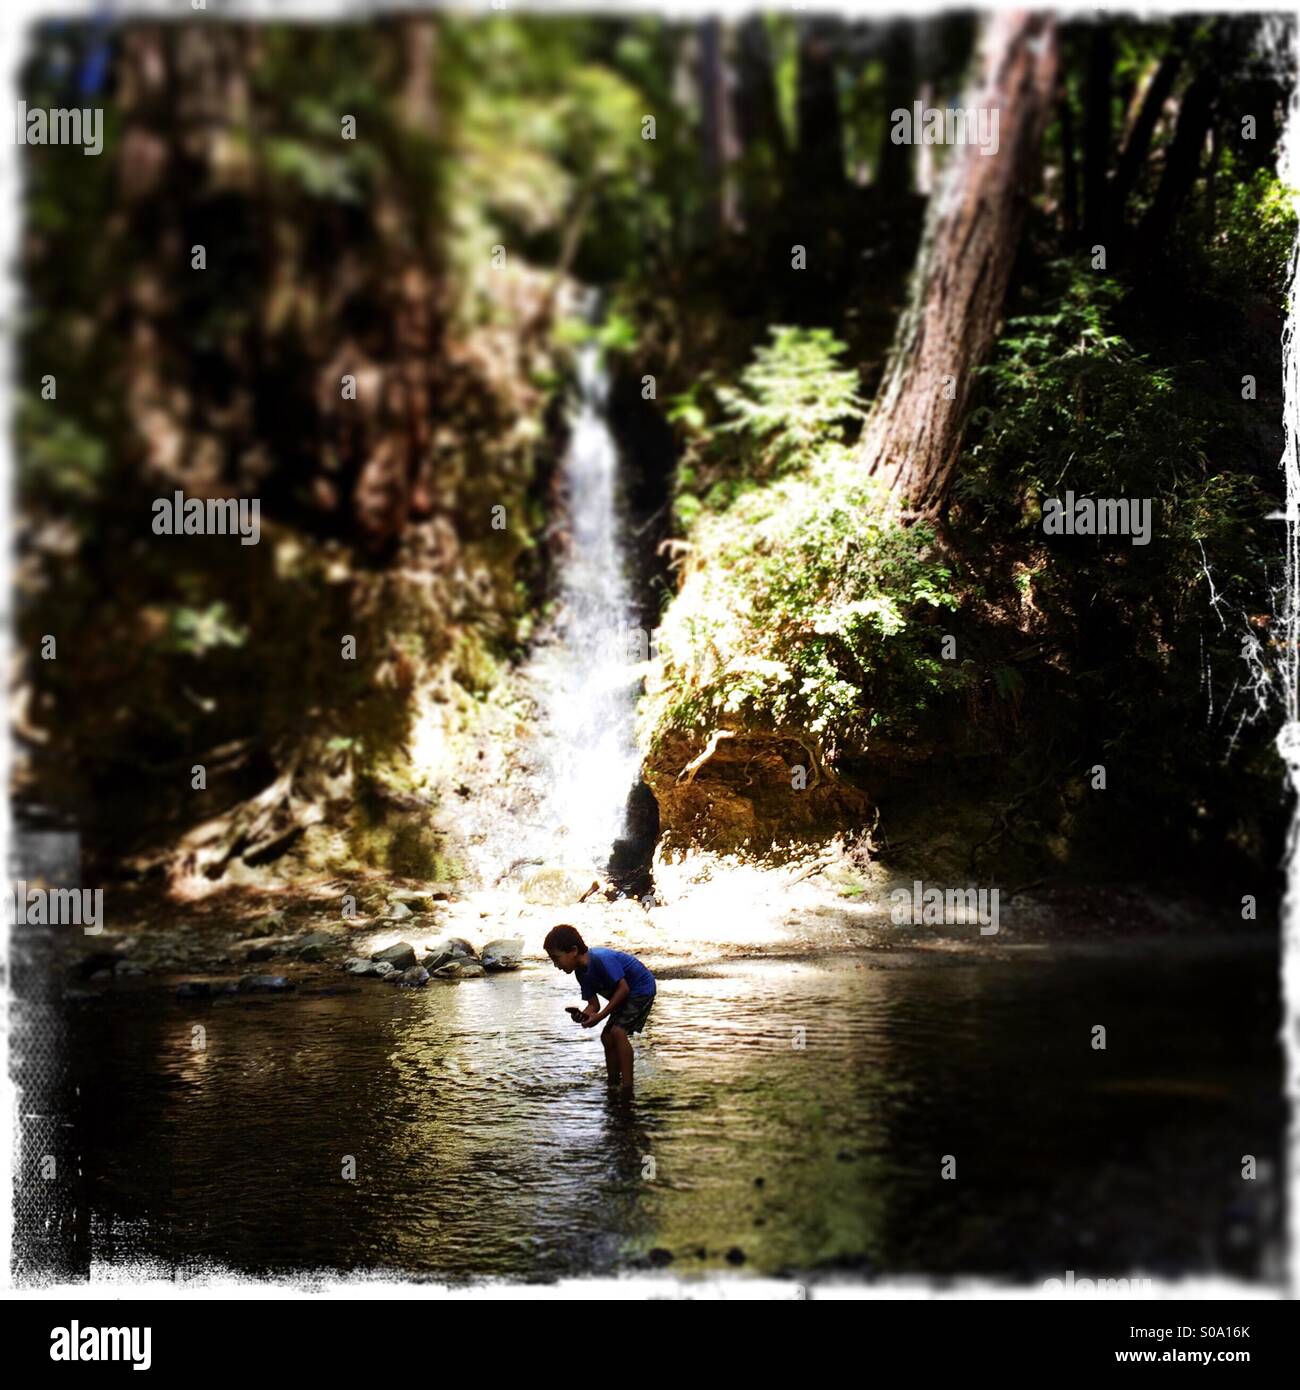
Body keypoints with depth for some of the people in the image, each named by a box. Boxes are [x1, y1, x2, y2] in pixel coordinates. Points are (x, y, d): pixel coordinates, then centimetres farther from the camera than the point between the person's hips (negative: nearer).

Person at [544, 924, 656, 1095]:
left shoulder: (601, 959, -29)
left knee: (618, 1031, -22)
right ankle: (613, 1084, 18)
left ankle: (627, 1088, -23)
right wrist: (583, 1015, -23)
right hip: (625, 997, 10)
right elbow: (594, 1004, 0)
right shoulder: (582, 972, -1)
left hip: (642, 989, -10)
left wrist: (600, 1016, -26)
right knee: (607, 1036, 9)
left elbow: (623, 988, -27)